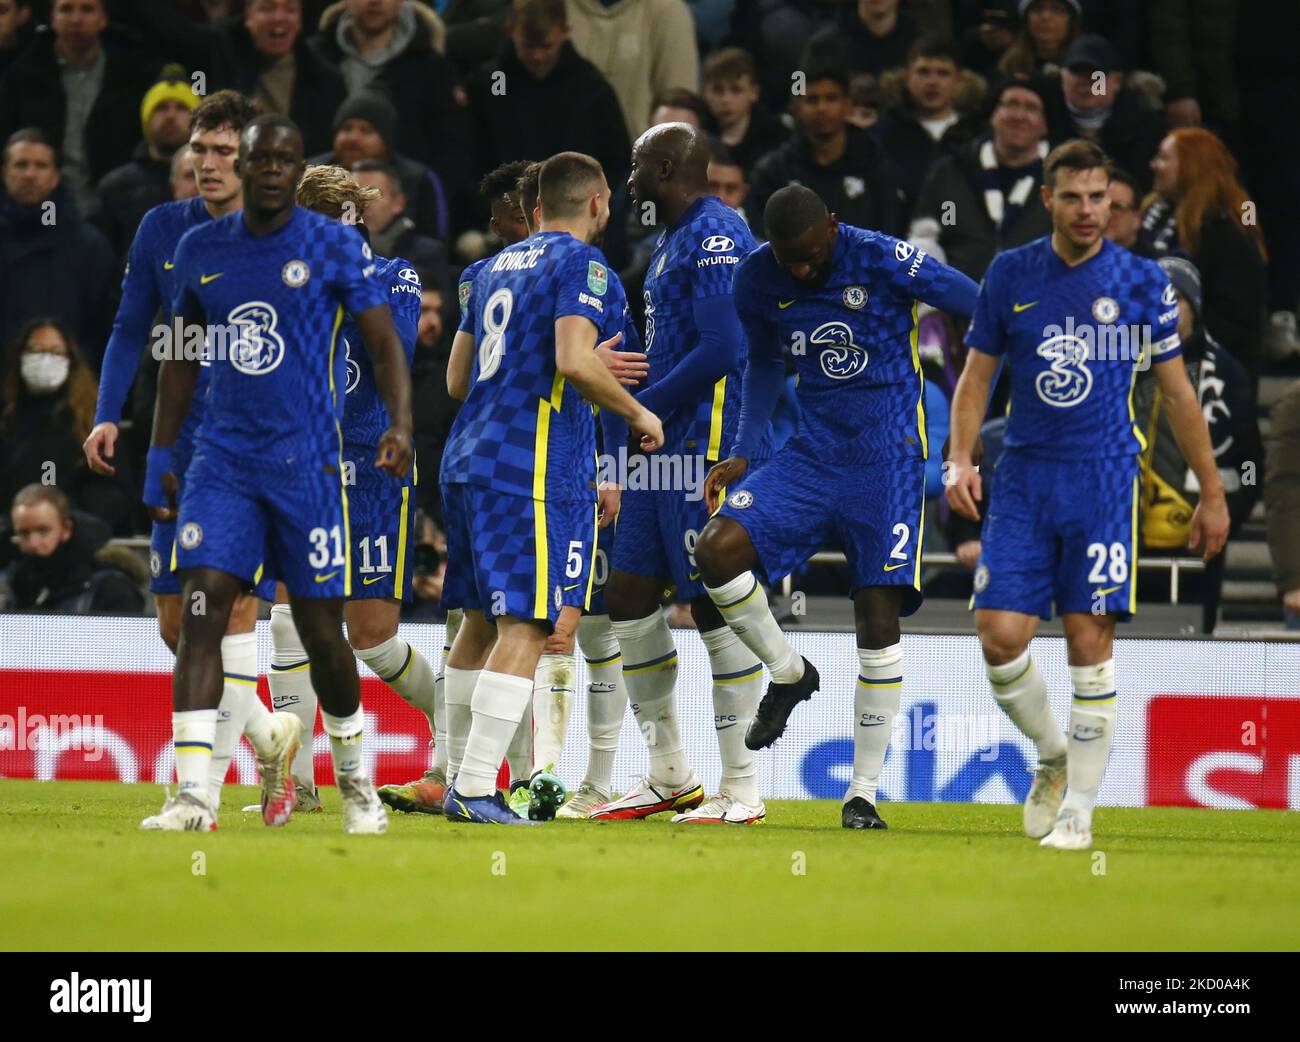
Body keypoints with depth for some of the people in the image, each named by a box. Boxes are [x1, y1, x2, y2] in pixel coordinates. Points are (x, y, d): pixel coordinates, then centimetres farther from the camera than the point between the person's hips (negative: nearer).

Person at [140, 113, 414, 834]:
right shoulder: (200, 249, 9)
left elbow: (384, 344, -3)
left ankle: (354, 776, 27)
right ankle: (192, 796, -18)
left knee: (320, 629, 2)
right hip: (222, 460, 2)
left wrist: (400, 426, -19)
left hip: (306, 461, -2)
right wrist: (160, 452, 14)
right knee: (202, 608, -14)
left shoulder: (335, 246, -2)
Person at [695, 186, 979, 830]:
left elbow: (986, 315, -7)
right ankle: (788, 673, 9)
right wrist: (743, 454, 9)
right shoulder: (757, 281, 1)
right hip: (813, 453, 4)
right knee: (716, 550, -17)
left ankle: (863, 791, -1)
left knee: (878, 616, -9)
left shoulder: (882, 261, -15)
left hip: (887, 457, -4)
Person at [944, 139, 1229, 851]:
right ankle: (1053, 756, 18)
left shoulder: (1142, 282, 2)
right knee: (1000, 637, -9)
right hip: (1024, 477, 2)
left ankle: (1077, 812, 1)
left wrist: (1212, 493, 8)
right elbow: (976, 374, 11)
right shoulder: (1010, 276, 6)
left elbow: (1177, 392, 8)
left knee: (1090, 645, -6)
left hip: (1105, 478, -2)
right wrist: (959, 461, -4)